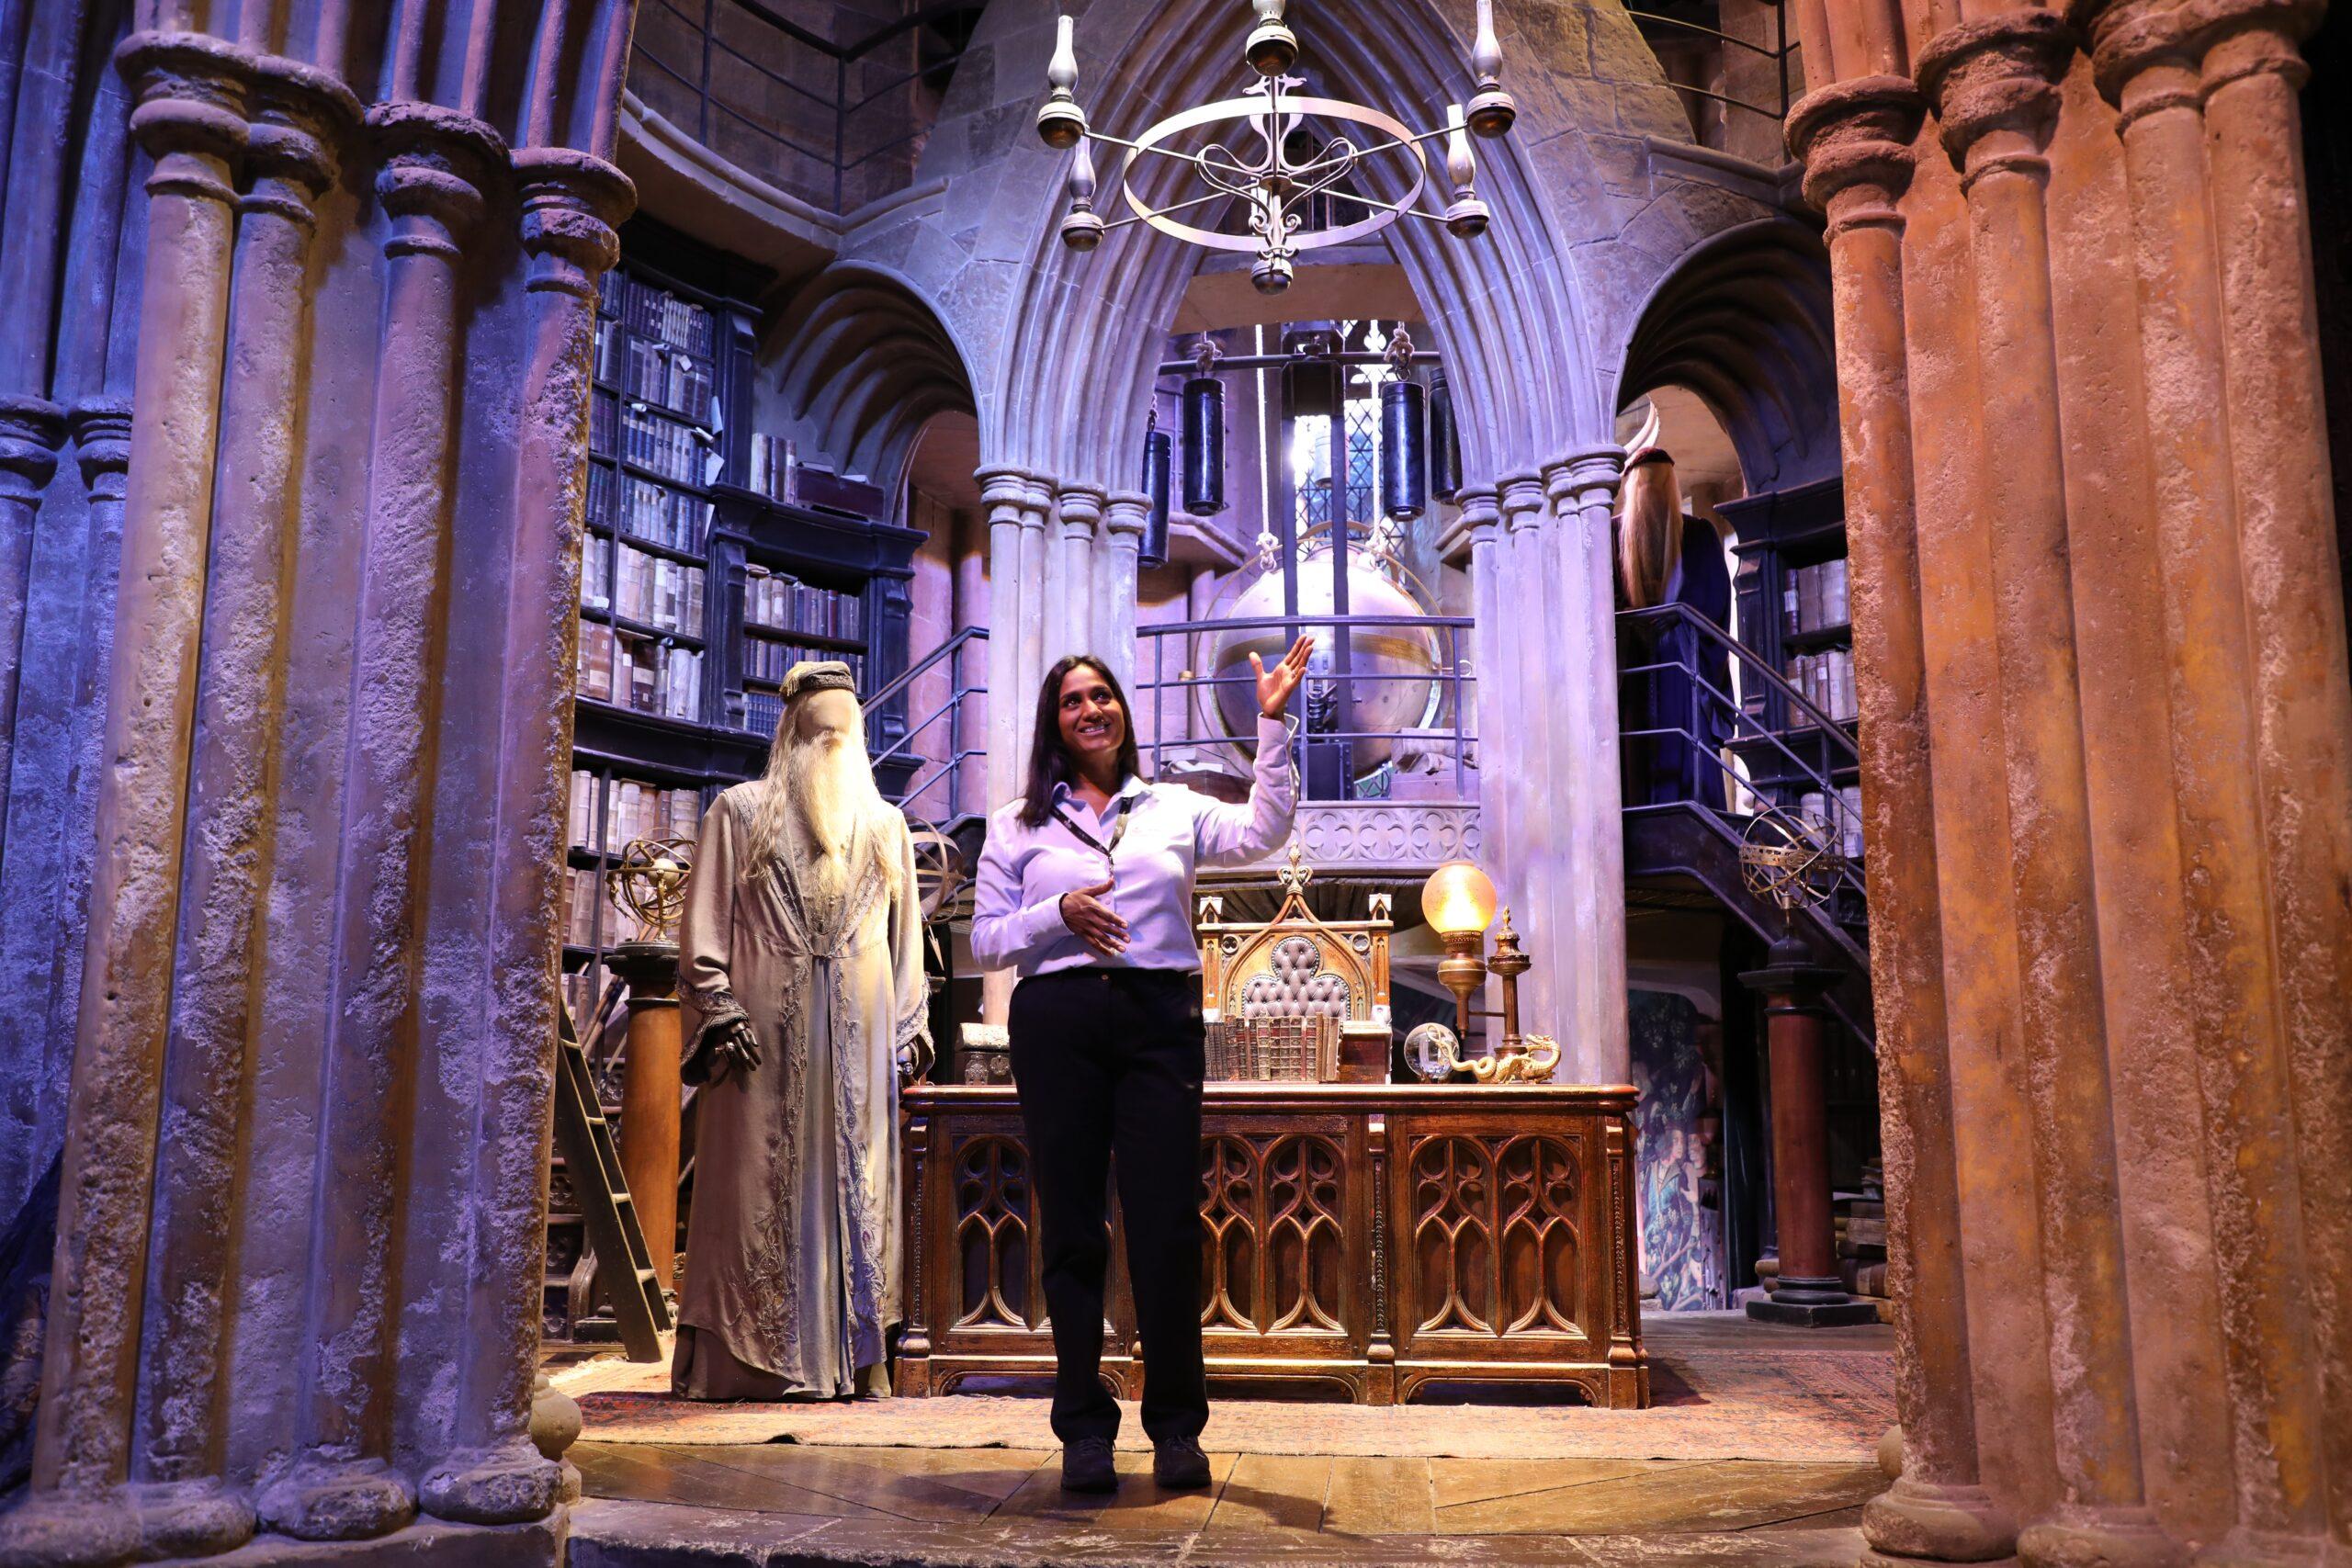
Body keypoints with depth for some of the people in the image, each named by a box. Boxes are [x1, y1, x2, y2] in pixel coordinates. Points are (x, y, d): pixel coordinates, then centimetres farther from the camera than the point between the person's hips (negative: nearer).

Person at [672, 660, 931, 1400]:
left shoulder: (886, 825, 19)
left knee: (854, 1185, 1)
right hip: (764, 1027, -2)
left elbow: (905, 933, 17)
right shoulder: (739, 812, 10)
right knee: (757, 1184, -3)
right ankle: (745, 1359, 3)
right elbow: (706, 920, 3)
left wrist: (911, 1021, 8)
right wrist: (719, 1009, -8)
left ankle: (848, 1356, 6)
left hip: (859, 1033, 3)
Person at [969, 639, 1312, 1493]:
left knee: (1169, 1224, -2)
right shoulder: (1019, 824, 13)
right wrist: (1059, 914, -9)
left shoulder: (1173, 809, 15)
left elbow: (1263, 830, -2)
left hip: (1159, 1018, 0)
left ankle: (1177, 1428, 11)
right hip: (1056, 1022, 0)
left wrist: (1273, 724, -8)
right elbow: (986, 941, 9)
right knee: (1072, 1227, 3)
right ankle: (1085, 1430, 13)